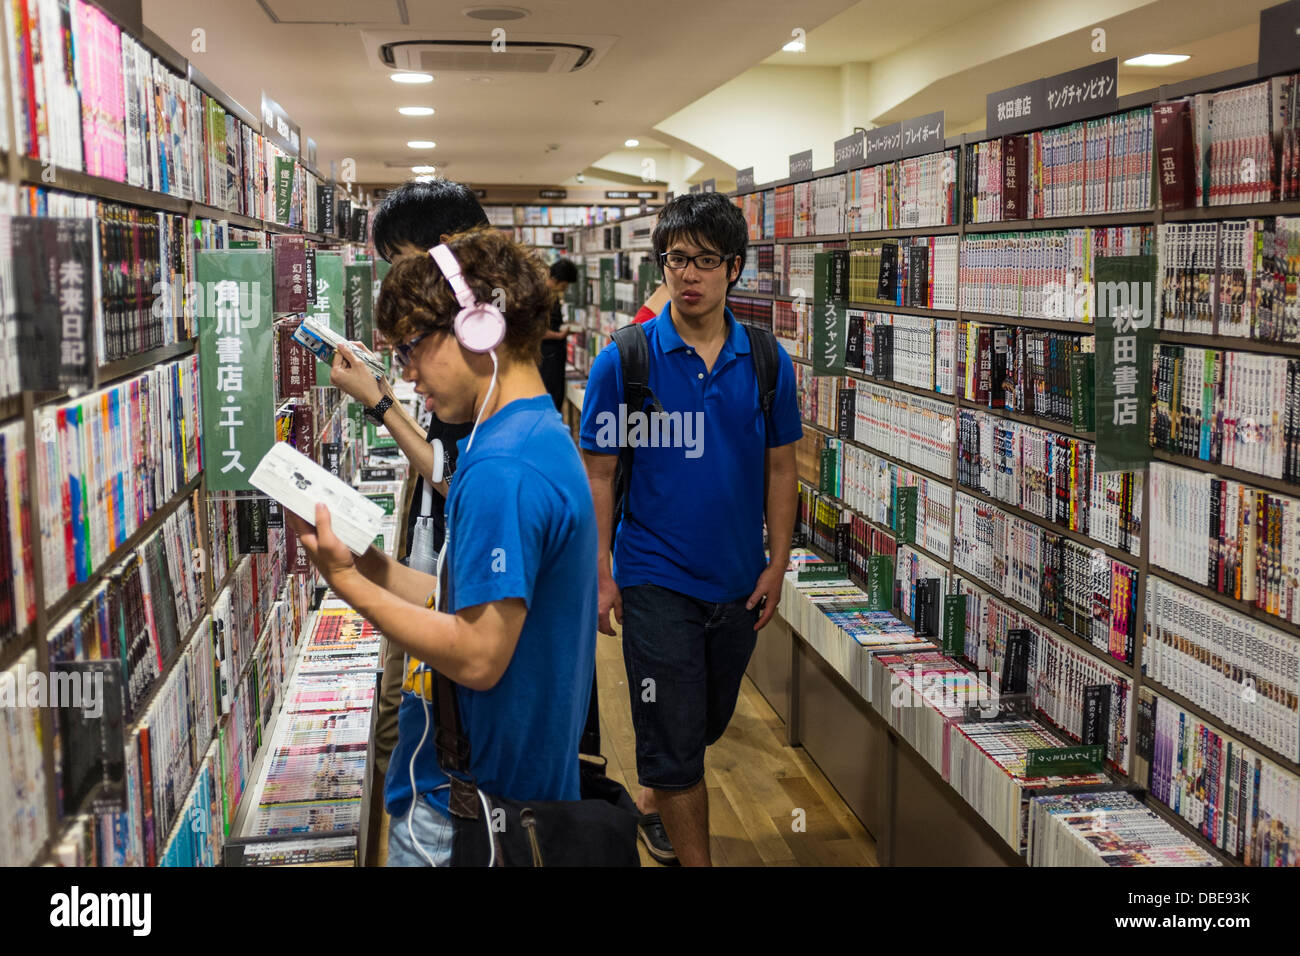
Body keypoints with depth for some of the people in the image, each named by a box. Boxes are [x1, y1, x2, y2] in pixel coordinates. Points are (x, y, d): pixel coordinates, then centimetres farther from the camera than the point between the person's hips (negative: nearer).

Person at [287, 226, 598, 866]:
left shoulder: (501, 471, -25)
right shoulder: (544, 439, 8)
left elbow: (477, 656, -26)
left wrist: (347, 582, -17)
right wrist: (363, 559, 3)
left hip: (463, 808, -9)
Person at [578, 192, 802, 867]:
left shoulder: (767, 362, -1)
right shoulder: (623, 360, -10)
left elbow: (780, 467, 6)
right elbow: (598, 474, -6)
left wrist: (777, 564, 2)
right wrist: (600, 574, -9)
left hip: (740, 582, 4)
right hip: (656, 580, -4)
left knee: (709, 722, 21)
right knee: (674, 734, 0)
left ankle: (651, 801, 48)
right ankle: (694, 857, 16)